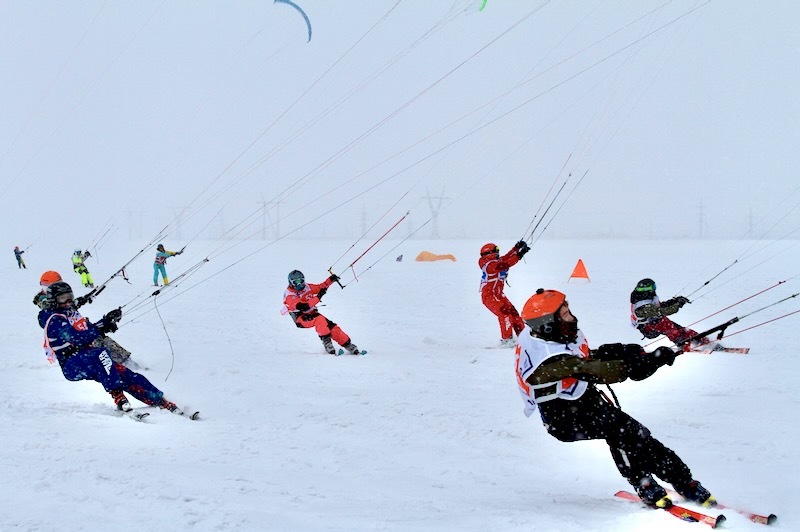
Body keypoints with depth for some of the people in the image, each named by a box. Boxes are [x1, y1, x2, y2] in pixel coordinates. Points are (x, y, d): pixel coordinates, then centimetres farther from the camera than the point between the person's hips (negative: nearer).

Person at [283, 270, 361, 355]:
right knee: (320, 319, -33)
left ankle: (348, 345, -1)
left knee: (332, 327, -10)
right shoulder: (289, 296, -17)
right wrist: (318, 297, -31)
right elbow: (304, 307, -28)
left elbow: (320, 287, 16)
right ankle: (327, 343, -30)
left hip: (312, 314, 6)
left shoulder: (306, 287, 4)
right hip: (301, 319, -6)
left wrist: (330, 280, -1)